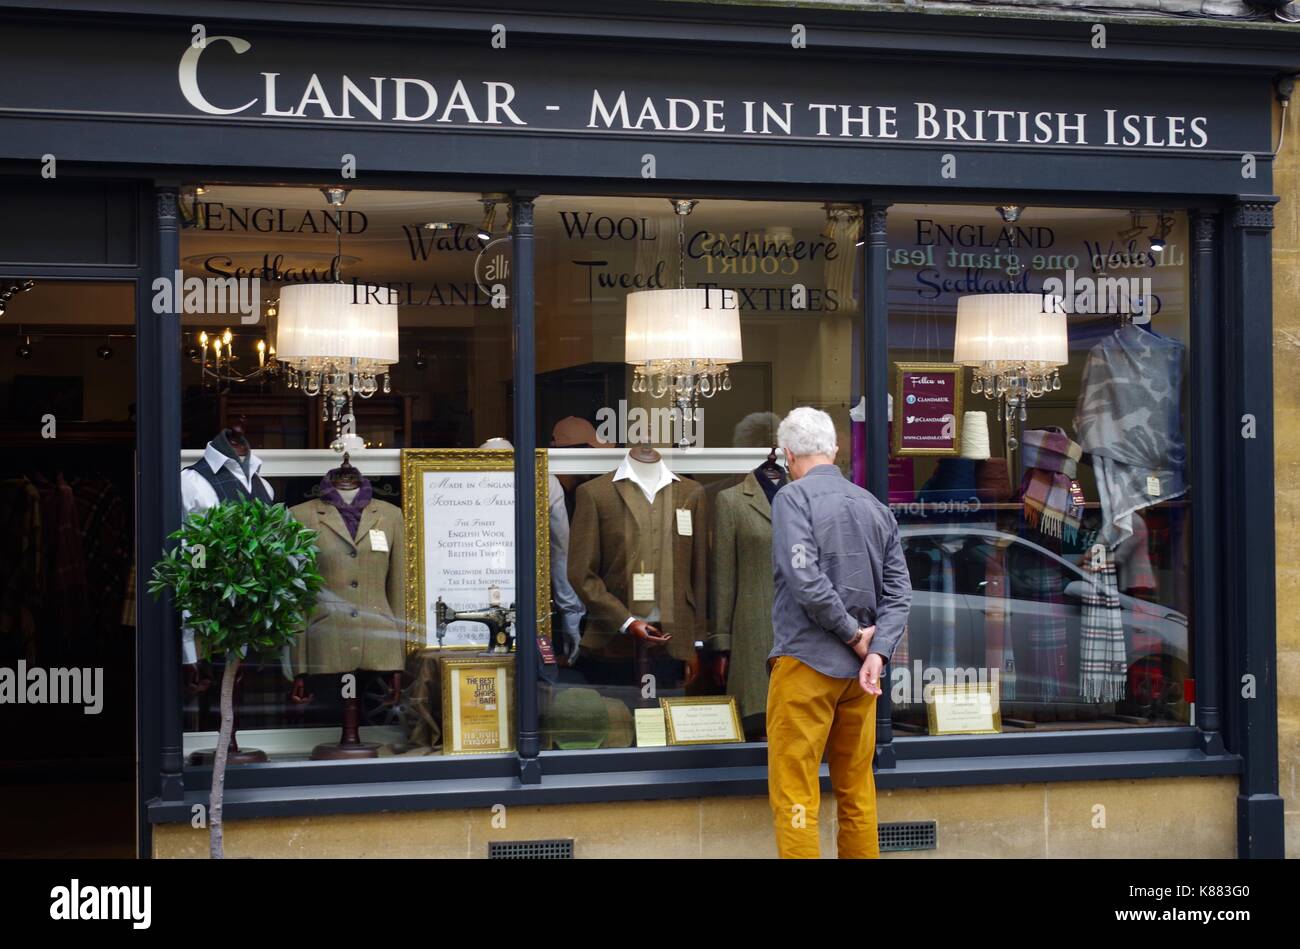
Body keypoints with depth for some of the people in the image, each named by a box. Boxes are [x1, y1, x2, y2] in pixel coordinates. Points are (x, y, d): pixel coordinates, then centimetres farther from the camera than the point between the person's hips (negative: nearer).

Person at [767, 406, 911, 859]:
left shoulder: (794, 496, -7)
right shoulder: (875, 506, 10)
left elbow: (805, 579, -19)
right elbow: (899, 592, 3)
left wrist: (852, 634, -8)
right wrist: (877, 651, -7)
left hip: (806, 660, -6)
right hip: (858, 668, 6)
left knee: (794, 796, -3)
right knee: (857, 792, 13)